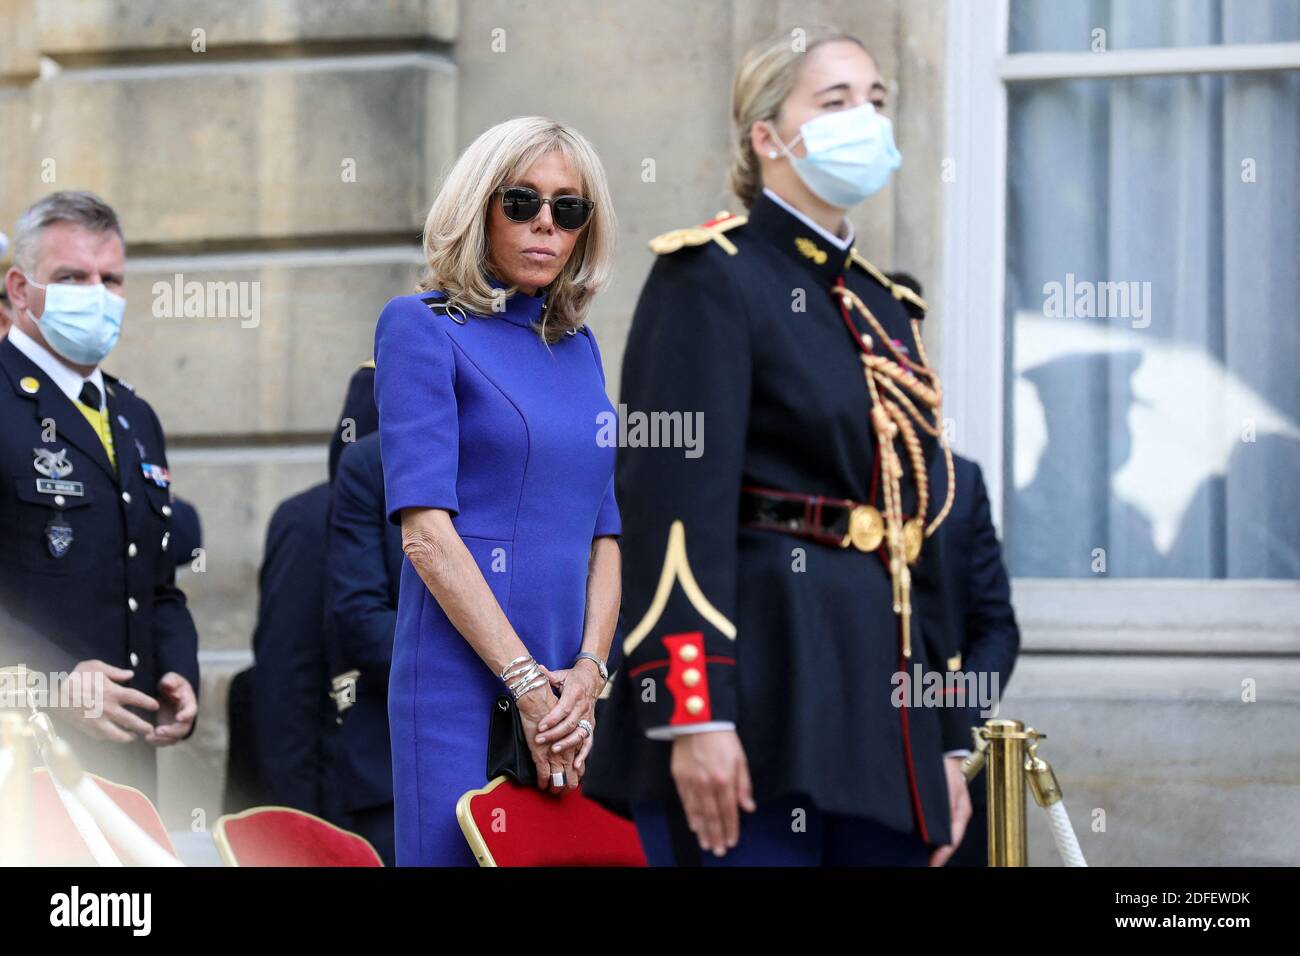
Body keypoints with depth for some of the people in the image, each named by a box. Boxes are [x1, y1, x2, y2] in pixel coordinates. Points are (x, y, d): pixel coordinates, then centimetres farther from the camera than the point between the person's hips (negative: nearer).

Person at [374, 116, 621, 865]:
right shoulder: (423, 326, -3)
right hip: (463, 683, -6)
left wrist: (588, 670, -4)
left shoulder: (579, 348, 15)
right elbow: (425, 530, -12)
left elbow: (604, 530, 13)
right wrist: (527, 684, -15)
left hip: (565, 695, 6)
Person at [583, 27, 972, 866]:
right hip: (758, 703, -8)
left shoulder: (886, 308, 20)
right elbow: (677, 504, -14)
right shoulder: (710, 277, -4)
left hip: (883, 720, 8)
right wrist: (694, 716, -23)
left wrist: (946, 739, 17)